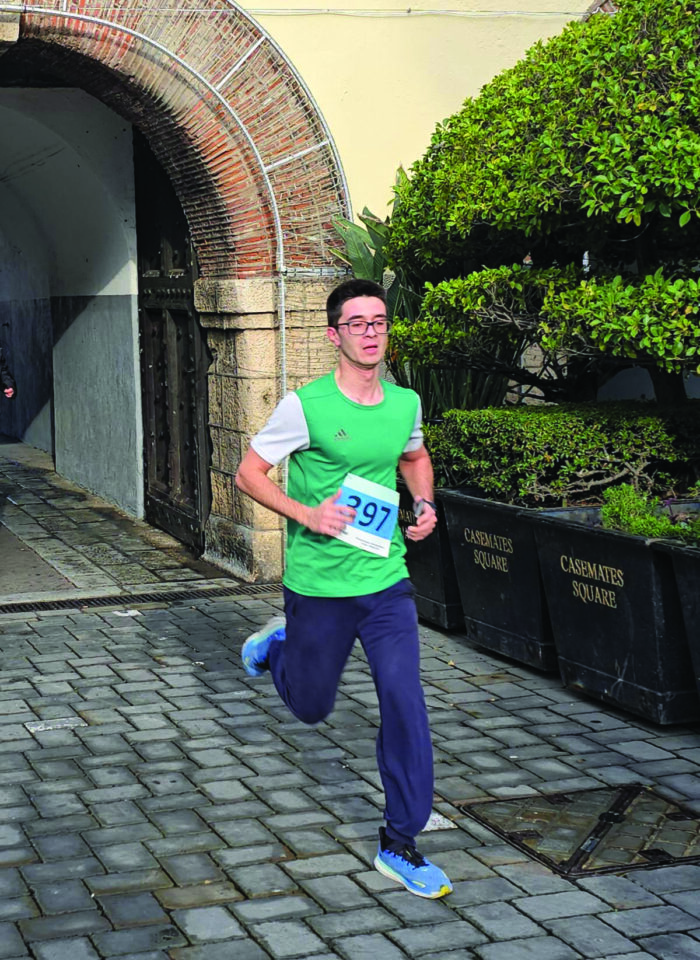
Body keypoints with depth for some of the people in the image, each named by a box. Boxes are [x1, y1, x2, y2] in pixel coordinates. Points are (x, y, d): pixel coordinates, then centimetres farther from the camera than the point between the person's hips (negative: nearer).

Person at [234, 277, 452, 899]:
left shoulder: (405, 403, 1)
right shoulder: (306, 406, -13)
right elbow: (249, 473, -6)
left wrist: (424, 504, 4)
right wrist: (307, 515, -20)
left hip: (387, 580, 3)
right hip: (318, 585, -3)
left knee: (405, 701, -9)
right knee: (312, 707, 15)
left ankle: (399, 845, 4)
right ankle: (275, 648, 51)